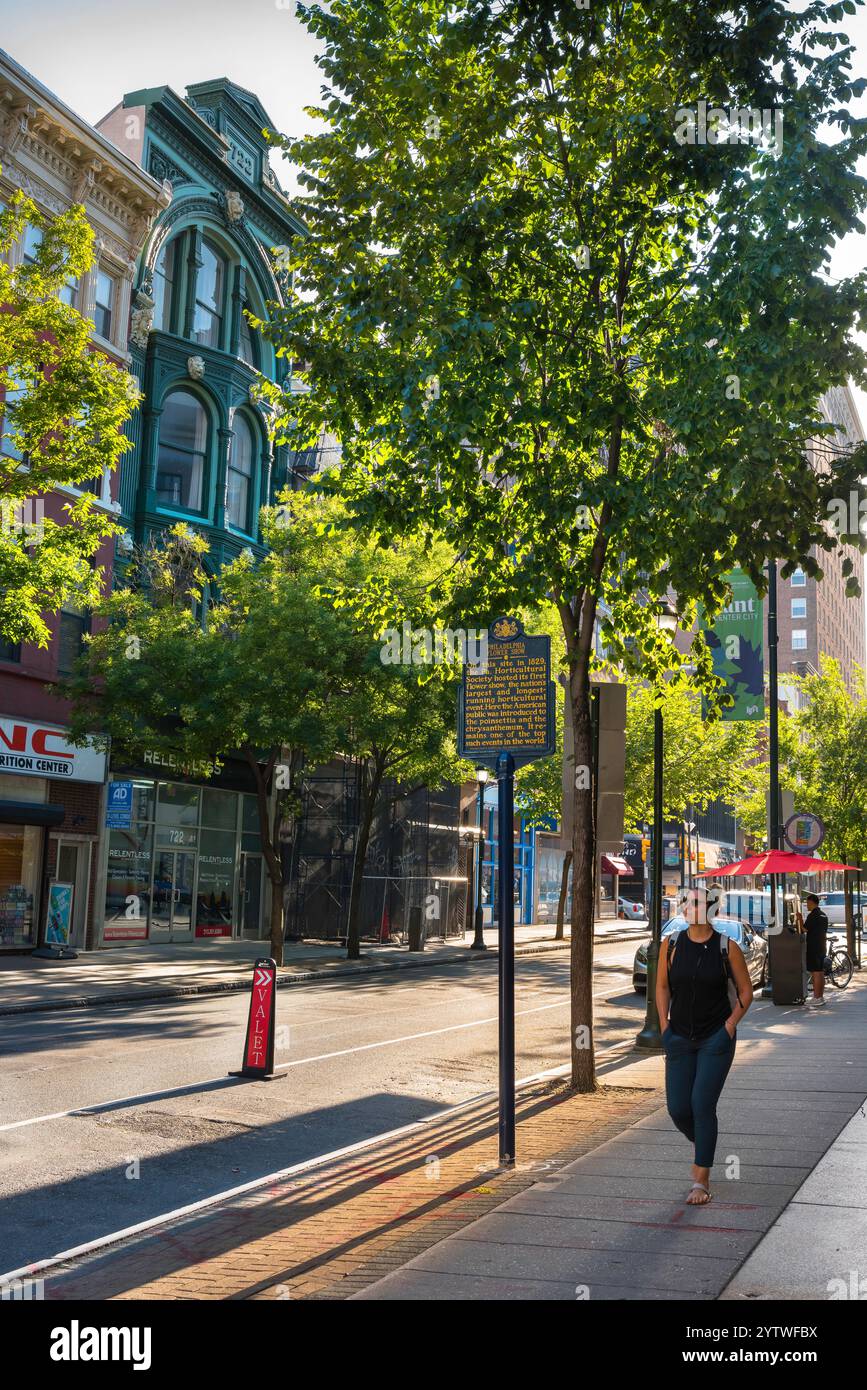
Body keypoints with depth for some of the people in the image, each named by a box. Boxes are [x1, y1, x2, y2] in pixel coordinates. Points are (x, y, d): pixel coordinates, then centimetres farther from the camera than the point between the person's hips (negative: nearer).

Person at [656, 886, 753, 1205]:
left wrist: (729, 1026, -7)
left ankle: (702, 1181, 3)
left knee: (702, 1105, -10)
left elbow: (746, 991, 2)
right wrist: (664, 1027, 3)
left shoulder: (727, 947, -8)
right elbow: (662, 986, 10)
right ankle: (700, 1145, 37)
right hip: (680, 1040, 3)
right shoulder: (671, 944, -2)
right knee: (678, 1108, 2)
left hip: (716, 1040, -3)